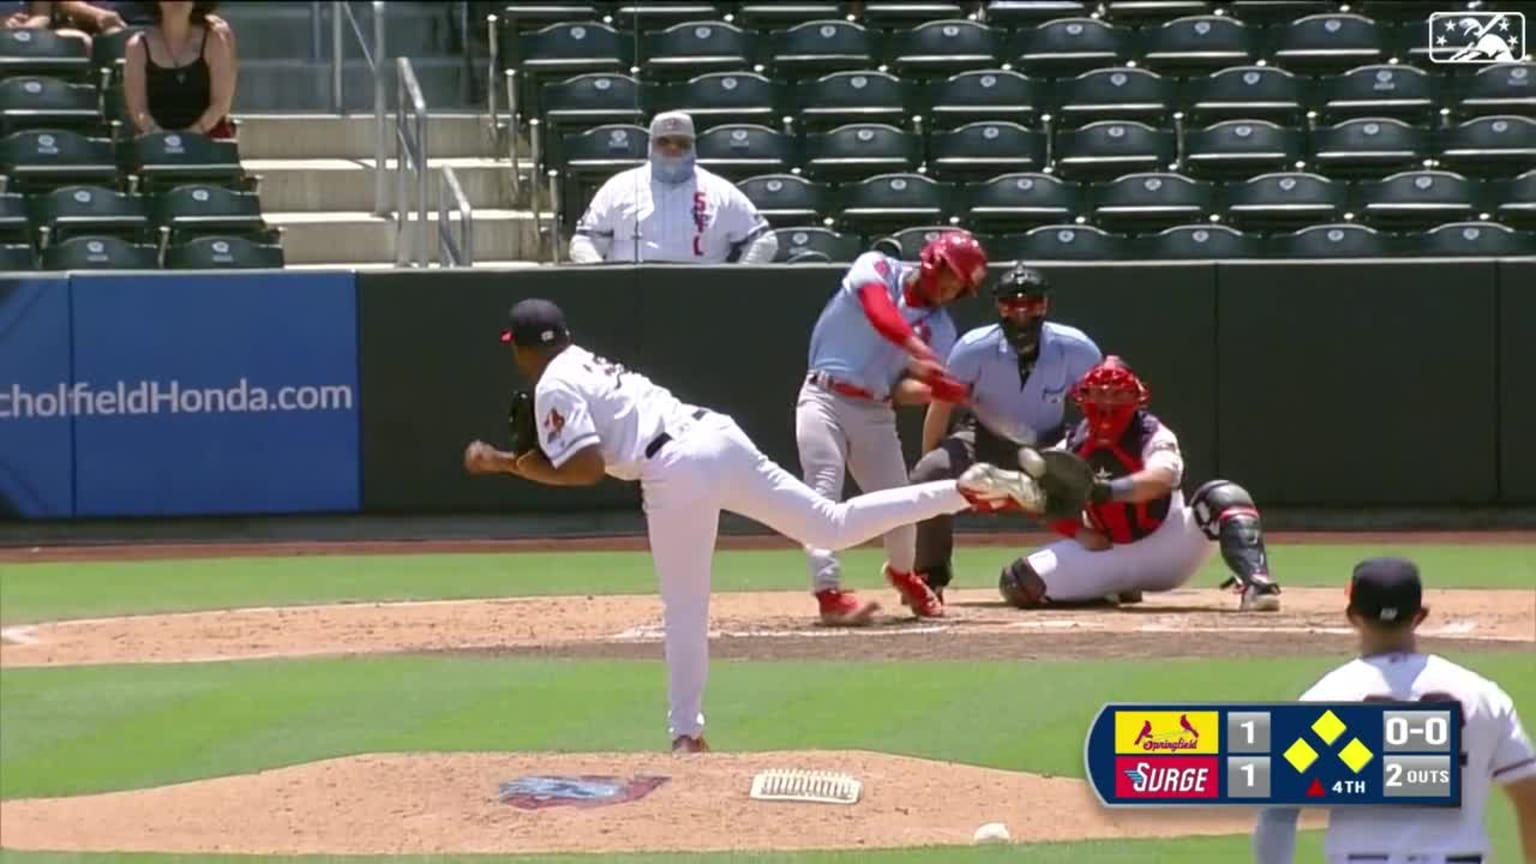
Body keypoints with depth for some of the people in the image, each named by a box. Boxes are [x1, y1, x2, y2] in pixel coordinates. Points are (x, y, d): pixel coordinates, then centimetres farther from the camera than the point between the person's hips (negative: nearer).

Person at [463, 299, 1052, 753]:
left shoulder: (554, 387, 0)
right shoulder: (588, 366, 28)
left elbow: (586, 468, -11)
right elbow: (591, 456, 33)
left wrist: (523, 467, 3)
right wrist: (503, 463, 28)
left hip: (677, 470, -8)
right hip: (719, 435, 8)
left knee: (683, 608, 1)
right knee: (834, 526, 8)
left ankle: (687, 733, 5)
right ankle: (963, 491, 0)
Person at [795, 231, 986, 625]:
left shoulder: (940, 328, 6)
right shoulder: (875, 269, -4)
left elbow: (904, 391, -2)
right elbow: (880, 314, -26)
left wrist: (933, 389, -24)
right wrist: (919, 350, -40)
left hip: (875, 412, 5)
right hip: (825, 398, -5)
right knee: (824, 493, -19)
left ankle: (902, 574, 34)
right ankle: (829, 592, -25)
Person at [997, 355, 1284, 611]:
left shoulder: (1153, 436, -15)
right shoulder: (1072, 447, -1)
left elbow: (1161, 479, -37)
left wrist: (1104, 491, -52)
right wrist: (1079, 532, -14)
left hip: (1167, 547, -4)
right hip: (1109, 556, 4)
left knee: (1223, 497, -29)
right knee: (1019, 584, -14)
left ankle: (1256, 585, -41)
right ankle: (1113, 591, 10)